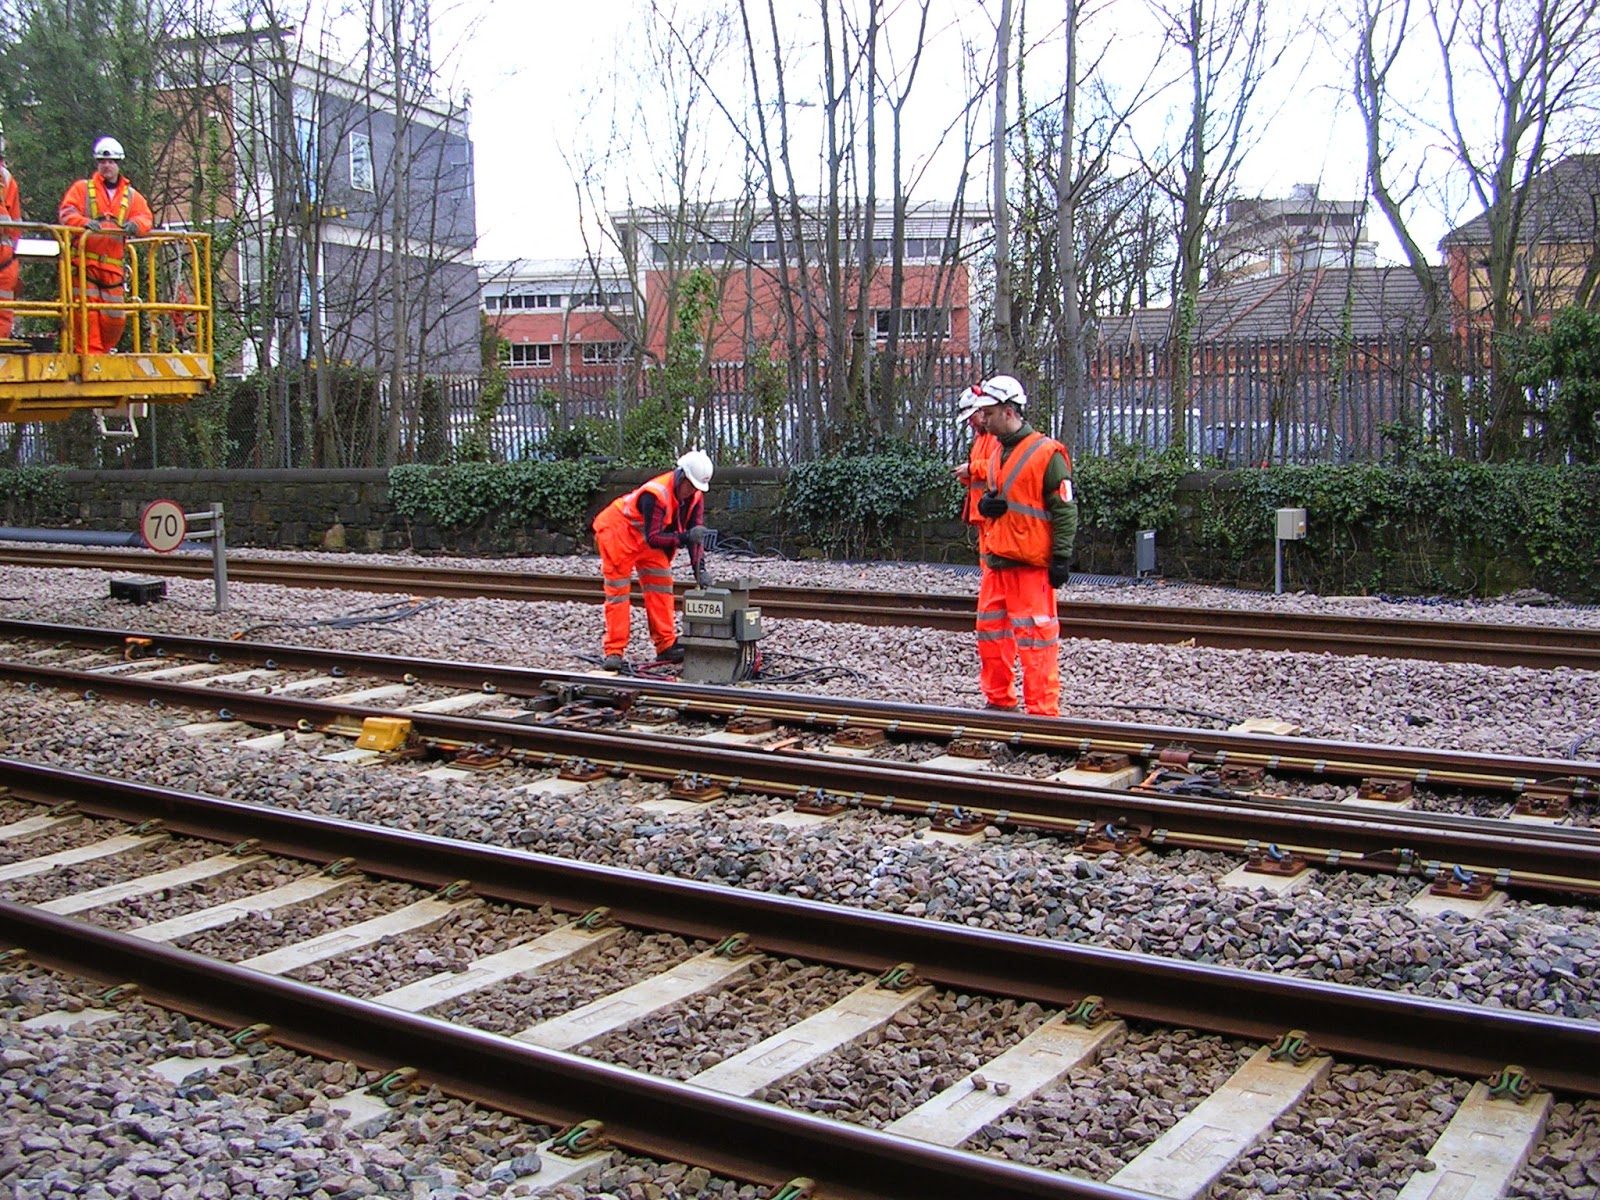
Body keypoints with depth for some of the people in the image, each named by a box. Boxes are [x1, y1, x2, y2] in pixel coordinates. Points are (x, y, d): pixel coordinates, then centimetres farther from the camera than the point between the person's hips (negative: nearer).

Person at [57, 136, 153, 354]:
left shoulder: (131, 195, 17)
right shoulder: (82, 188, 10)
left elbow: (146, 217, 4)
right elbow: (66, 212, -2)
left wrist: (135, 224, -21)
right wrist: (85, 222, -24)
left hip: (113, 264, 2)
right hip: (84, 260, -2)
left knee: (115, 316, 1)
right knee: (87, 310, -10)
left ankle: (104, 350, 19)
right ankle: (90, 353, -8)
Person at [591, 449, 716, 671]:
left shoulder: (695, 494, -12)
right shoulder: (656, 494, -35)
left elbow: (696, 532, -11)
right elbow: (653, 538, -34)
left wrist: (700, 569, -18)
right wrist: (685, 537, -44)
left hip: (647, 537, 8)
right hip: (617, 531, -8)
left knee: (661, 587, 1)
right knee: (617, 592, -7)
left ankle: (666, 646, 4)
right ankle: (614, 652, -6)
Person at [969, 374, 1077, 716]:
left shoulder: (1046, 453, -10)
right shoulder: (997, 452, 15)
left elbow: (1065, 510, -11)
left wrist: (1061, 558, -14)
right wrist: (986, 504, 1)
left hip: (1031, 564, -9)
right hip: (996, 560, 9)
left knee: (1035, 637, -6)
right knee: (990, 631, 13)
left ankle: (1042, 711, 0)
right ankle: (999, 701, 25)